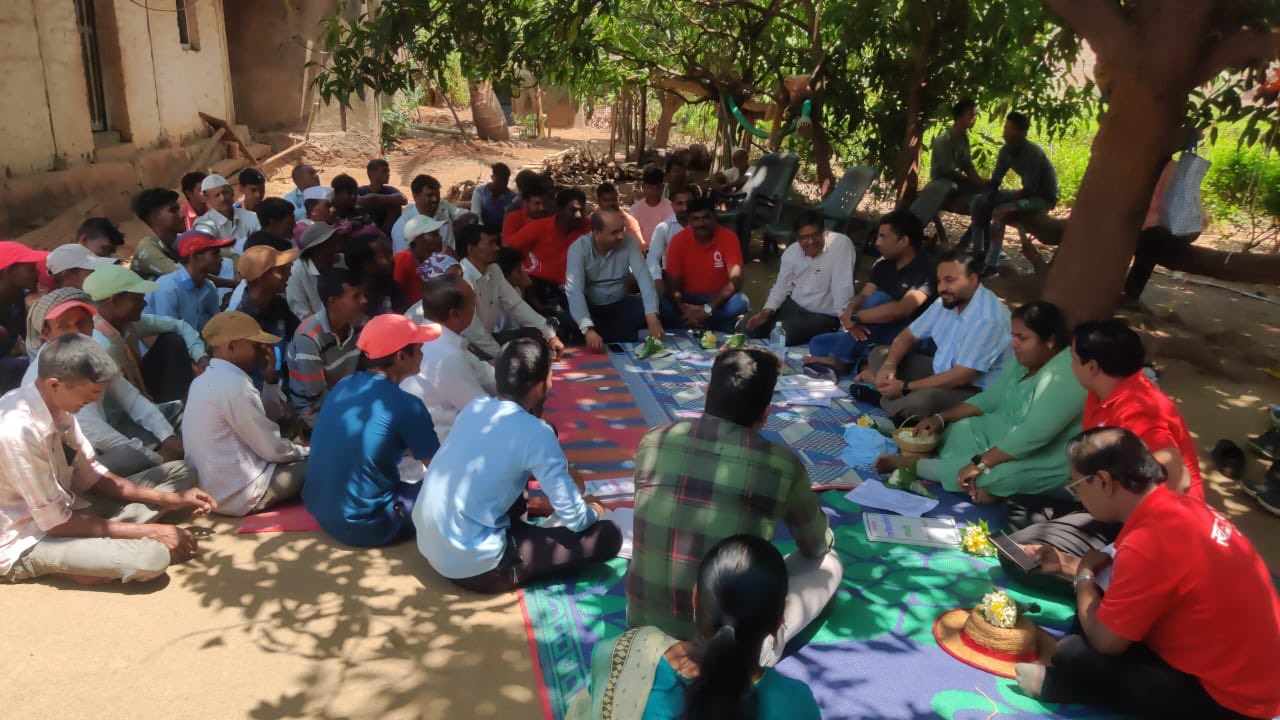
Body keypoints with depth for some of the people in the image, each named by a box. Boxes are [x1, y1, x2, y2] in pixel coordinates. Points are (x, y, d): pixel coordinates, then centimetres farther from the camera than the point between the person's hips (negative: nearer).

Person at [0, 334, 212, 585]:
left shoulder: (56, 406, -2)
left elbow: (90, 477, 7)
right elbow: (58, 524, -22)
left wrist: (170, 499, -2)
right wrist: (149, 531, -18)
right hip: (26, 543, -10)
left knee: (179, 473, 5)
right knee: (152, 557, -34)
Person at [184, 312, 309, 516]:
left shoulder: (206, 379, 10)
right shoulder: (235, 384, -21)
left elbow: (267, 418, 15)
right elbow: (273, 450, -17)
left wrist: (271, 376, 5)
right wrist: (308, 452, 0)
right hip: (240, 494, -10)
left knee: (300, 456, 20)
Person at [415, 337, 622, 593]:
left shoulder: (475, 407, 4)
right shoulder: (535, 433, -17)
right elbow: (576, 520, -11)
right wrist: (592, 511, 11)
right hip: (472, 565, -8)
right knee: (608, 536, -6)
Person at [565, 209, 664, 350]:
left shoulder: (629, 243, -12)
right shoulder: (579, 248, -20)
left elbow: (643, 276, -23)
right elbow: (575, 290, -31)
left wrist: (652, 317, -40)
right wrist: (588, 329, -47)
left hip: (620, 305, 3)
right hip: (590, 307, -2)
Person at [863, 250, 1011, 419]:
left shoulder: (988, 317, -26)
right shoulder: (946, 301, 1)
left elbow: (962, 376, -28)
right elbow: (909, 335, 9)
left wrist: (906, 387, -24)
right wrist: (889, 365, -13)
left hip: (974, 391, -9)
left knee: (922, 400, -38)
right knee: (880, 354, 4)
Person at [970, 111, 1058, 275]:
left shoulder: (1032, 153, -27)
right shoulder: (1006, 151, -4)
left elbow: (1030, 190, -28)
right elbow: (995, 181, 2)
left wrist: (1003, 199, -23)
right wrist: (988, 199, -17)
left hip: (1044, 196, -8)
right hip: (1028, 192, 8)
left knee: (1000, 211, -31)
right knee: (980, 203, 1)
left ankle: (991, 265, -32)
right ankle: (979, 251, 3)